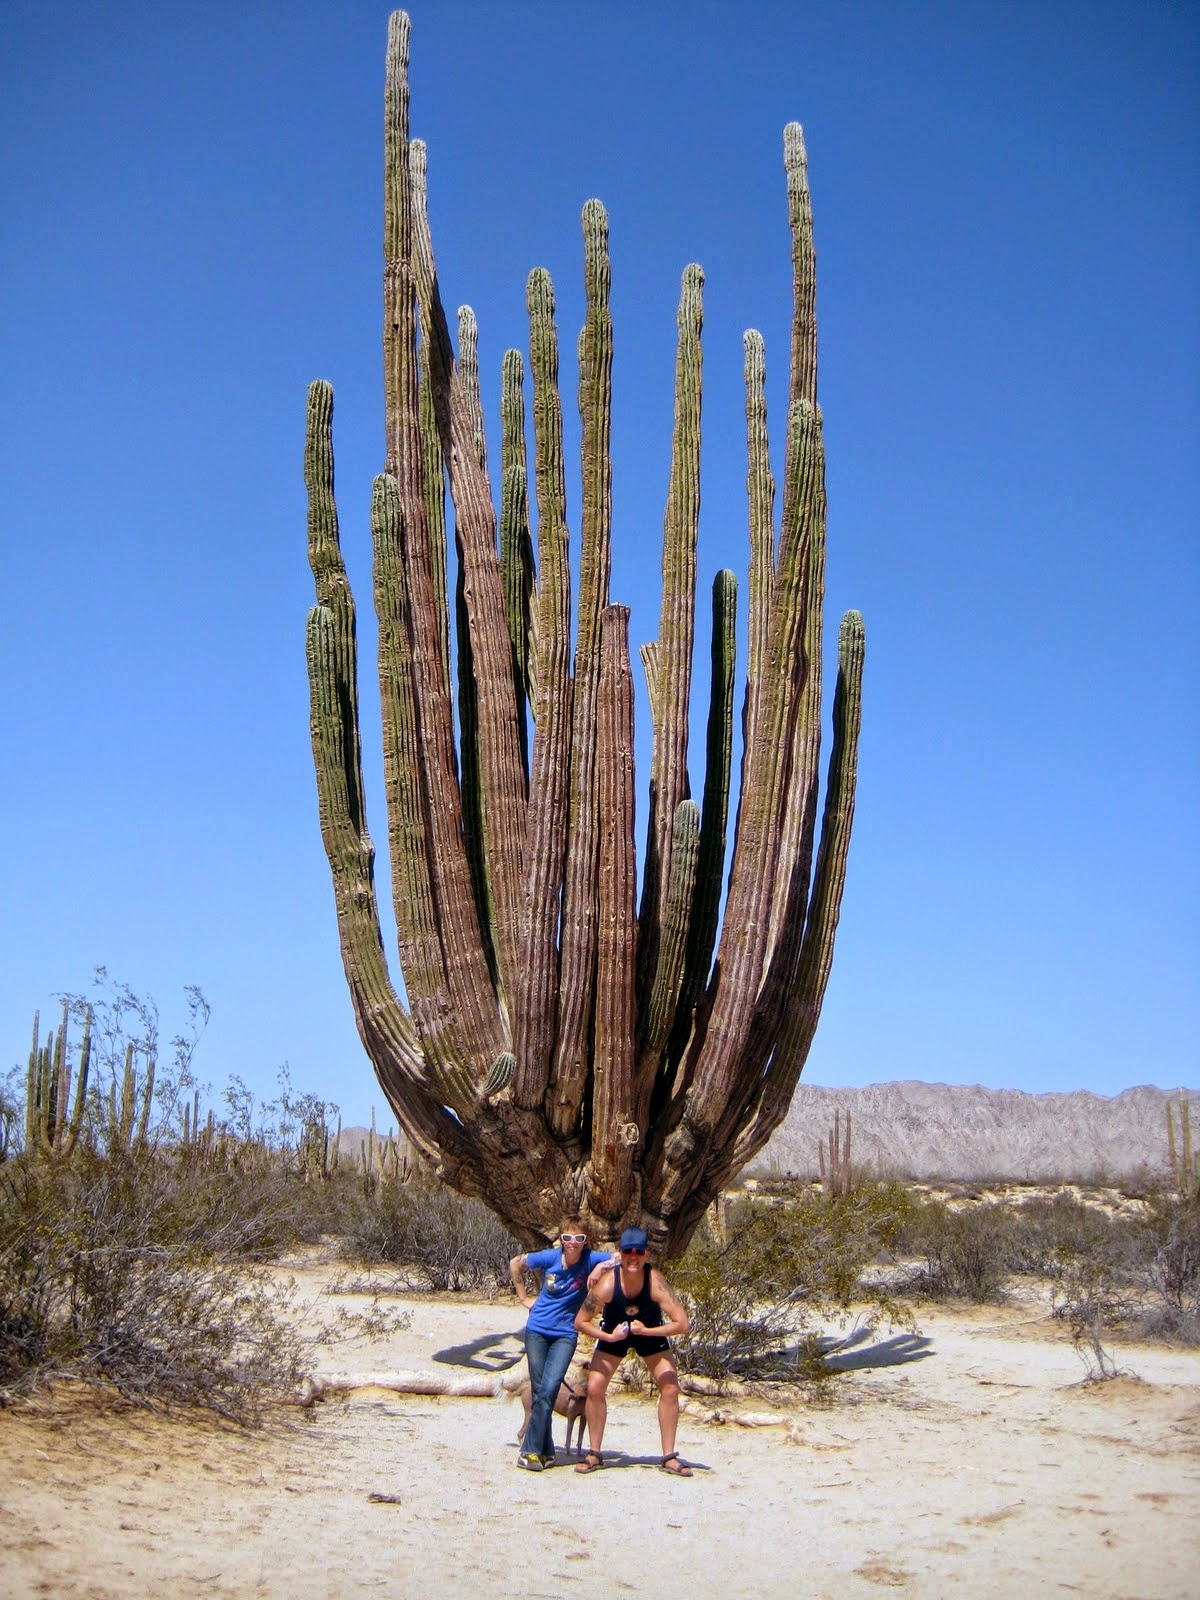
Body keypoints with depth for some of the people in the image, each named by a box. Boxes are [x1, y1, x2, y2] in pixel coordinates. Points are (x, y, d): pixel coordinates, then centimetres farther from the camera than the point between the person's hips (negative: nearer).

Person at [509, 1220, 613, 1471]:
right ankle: (545, 1452, 11)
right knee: (539, 1391, 2)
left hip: (565, 1335, -1)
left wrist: (602, 1267, -24)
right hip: (537, 1331, 1)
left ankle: (531, 1450, -8)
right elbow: (515, 1264, 8)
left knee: (549, 1390, -14)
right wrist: (524, 1297, 6)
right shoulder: (550, 1258, -8)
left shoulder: (591, 1259, -9)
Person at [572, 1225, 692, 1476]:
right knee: (594, 1388, -10)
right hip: (614, 1333, 0)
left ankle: (669, 1457, 3)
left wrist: (646, 1331, -35)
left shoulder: (655, 1281, -34)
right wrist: (608, 1337, -33)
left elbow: (682, 1324, -34)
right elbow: (580, 1322, -22)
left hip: (651, 1332, 0)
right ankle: (594, 1454, 8)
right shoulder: (607, 1283, -32)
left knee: (670, 1388, -10)